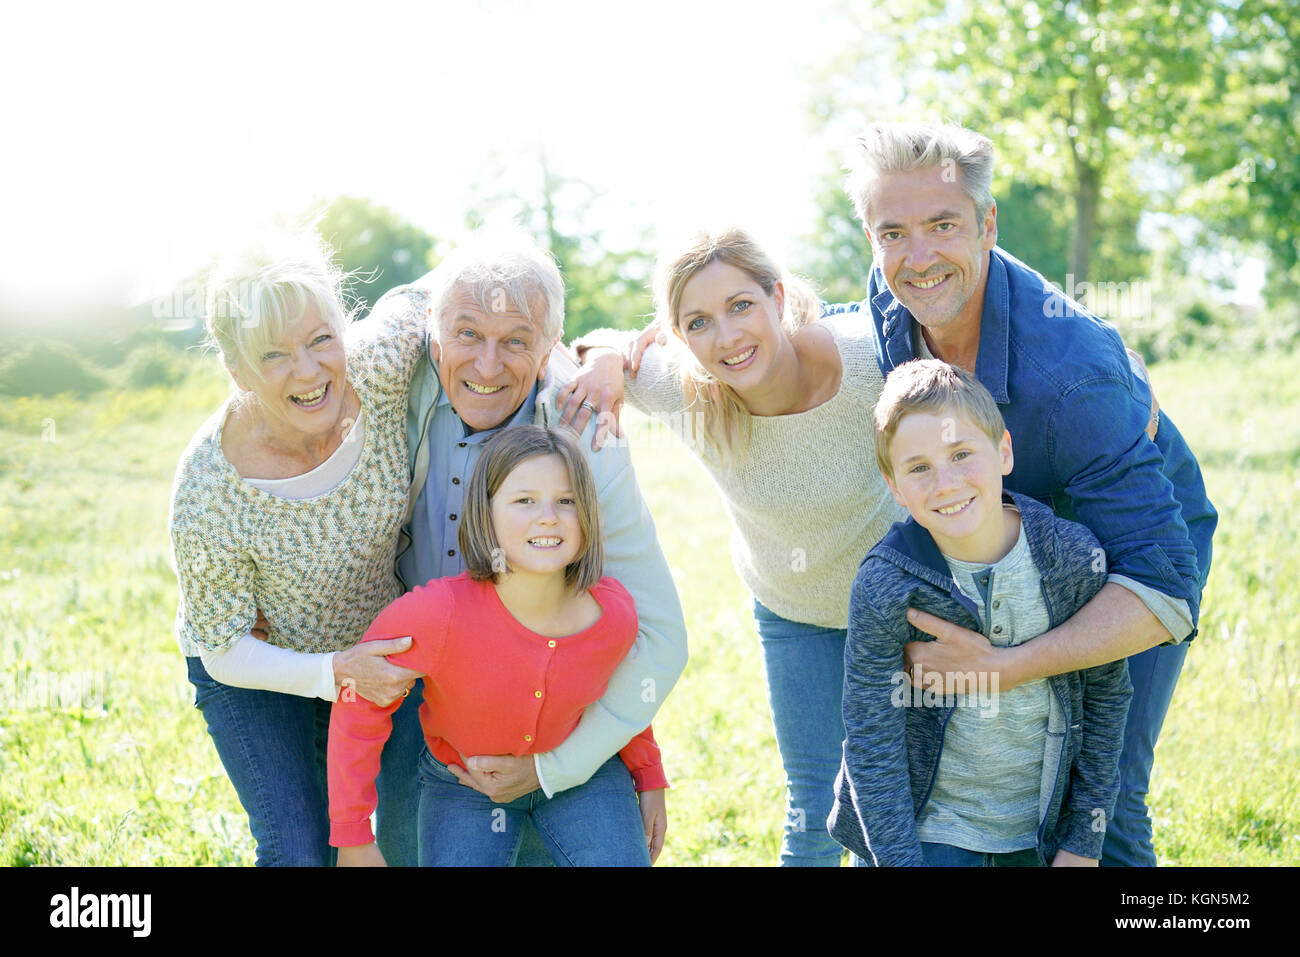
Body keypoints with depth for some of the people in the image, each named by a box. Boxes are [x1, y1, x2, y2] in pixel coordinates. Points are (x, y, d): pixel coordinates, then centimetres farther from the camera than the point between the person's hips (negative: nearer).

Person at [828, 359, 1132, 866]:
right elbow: (871, 746, -12)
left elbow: (1106, 695, 1)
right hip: (930, 834, -2)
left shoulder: (1076, 558, -12)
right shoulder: (885, 586, -19)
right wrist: (902, 861, -16)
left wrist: (1083, 842, 2)